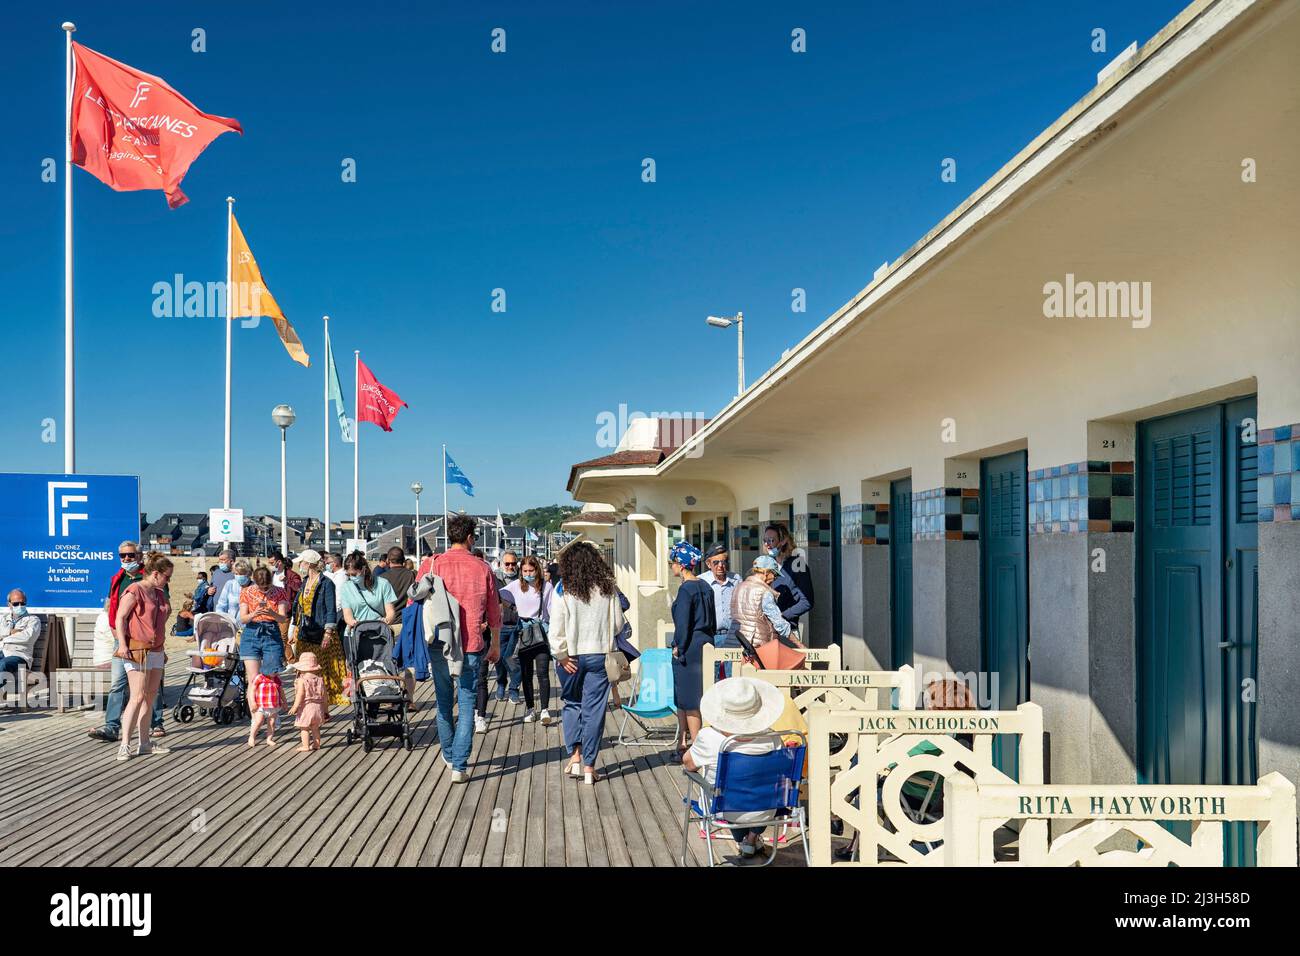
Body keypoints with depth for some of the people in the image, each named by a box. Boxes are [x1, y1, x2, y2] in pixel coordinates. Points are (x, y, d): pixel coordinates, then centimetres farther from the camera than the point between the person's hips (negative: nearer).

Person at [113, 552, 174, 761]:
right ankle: (125, 745, -11)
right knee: (138, 697, -13)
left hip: (156, 651, 8)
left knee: (150, 697, 9)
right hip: (137, 650, -8)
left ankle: (144, 743, 14)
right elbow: (120, 618, -12)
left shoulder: (159, 593, 17)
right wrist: (122, 644, -21)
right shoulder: (134, 591, -9)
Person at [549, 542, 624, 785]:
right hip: (599, 655, 1)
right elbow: (618, 624, 3)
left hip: (572, 656, -1)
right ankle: (589, 766, 8)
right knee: (594, 709, 6)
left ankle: (575, 755, 10)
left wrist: (562, 656, -5)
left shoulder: (563, 592, -9)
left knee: (572, 704, 19)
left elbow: (556, 630, -14)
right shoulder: (607, 589, -3)